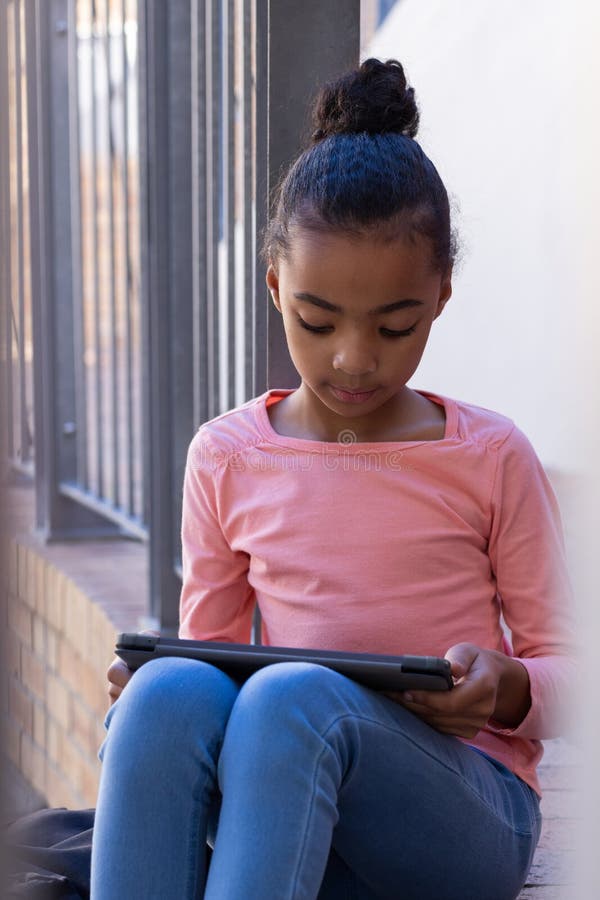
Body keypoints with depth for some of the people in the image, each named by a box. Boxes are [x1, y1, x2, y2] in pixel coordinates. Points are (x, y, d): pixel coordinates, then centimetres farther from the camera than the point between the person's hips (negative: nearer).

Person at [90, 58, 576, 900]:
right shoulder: (227, 455, 10)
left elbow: (566, 671, 9)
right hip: (277, 788, 2)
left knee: (293, 695, -37)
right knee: (171, 690, -33)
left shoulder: (491, 458, 4)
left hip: (469, 813, -2)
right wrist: (147, 677, -8)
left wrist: (504, 689, -15)